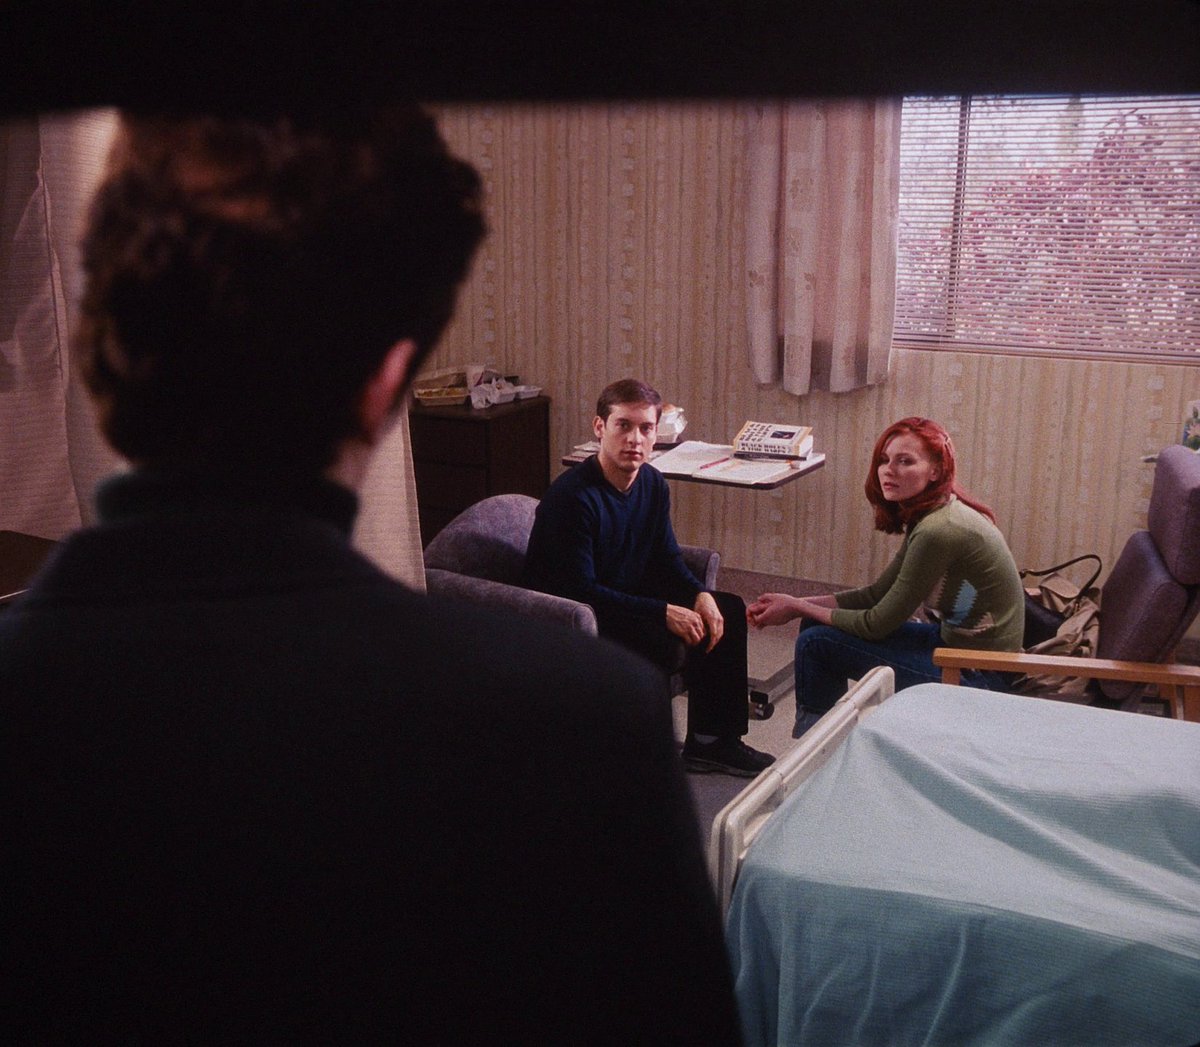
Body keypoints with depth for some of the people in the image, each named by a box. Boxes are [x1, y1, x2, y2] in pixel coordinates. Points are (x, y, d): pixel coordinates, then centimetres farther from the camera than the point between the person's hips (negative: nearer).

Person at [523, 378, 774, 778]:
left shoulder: (652, 485, -1)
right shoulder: (572, 497, -27)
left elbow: (667, 558, 9)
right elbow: (579, 592, -28)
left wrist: (701, 595, -12)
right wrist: (664, 612, -29)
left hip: (627, 598, 9)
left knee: (729, 610, 4)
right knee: (658, 641, -31)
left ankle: (712, 739, 13)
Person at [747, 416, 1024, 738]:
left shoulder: (938, 531, -25)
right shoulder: (929, 517, 5)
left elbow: (876, 624, -19)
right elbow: (877, 593, 9)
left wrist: (798, 608, -8)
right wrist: (797, 603, 1)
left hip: (977, 675, -10)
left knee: (816, 642, -12)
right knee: (817, 625, 10)